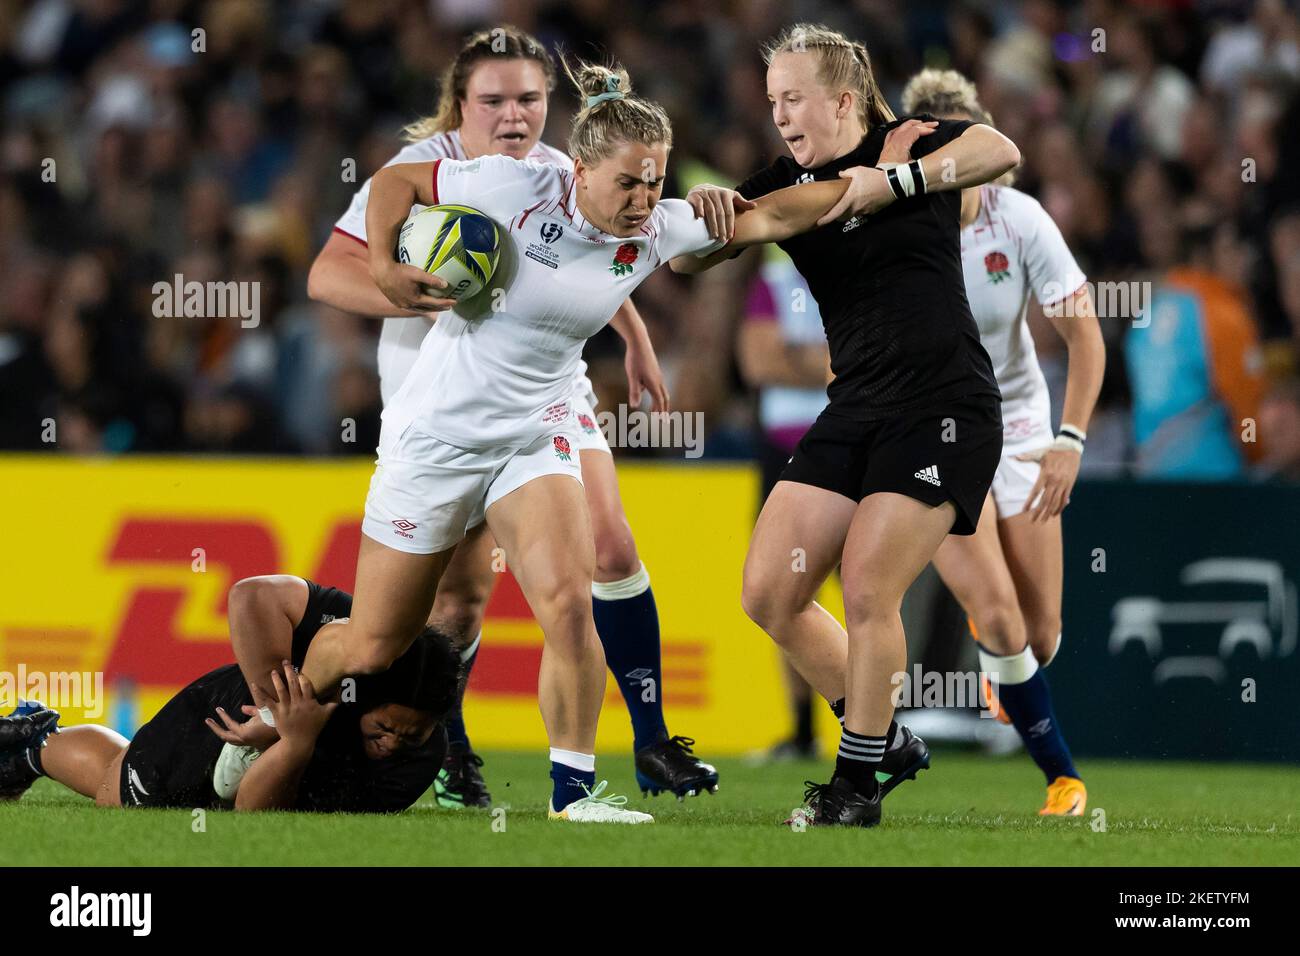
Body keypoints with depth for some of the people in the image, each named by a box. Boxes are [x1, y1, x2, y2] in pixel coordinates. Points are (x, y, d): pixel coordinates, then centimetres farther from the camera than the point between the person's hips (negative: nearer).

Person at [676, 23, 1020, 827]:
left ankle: (859, 780, 2)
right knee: (769, 595, 2)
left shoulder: (909, 145, -6)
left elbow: (1000, 151, -24)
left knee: (867, 589, -13)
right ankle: (885, 739, 17)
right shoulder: (788, 184, 8)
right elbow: (689, 260, 5)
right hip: (855, 412, 7)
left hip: (944, 406, -7)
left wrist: (894, 184, -32)